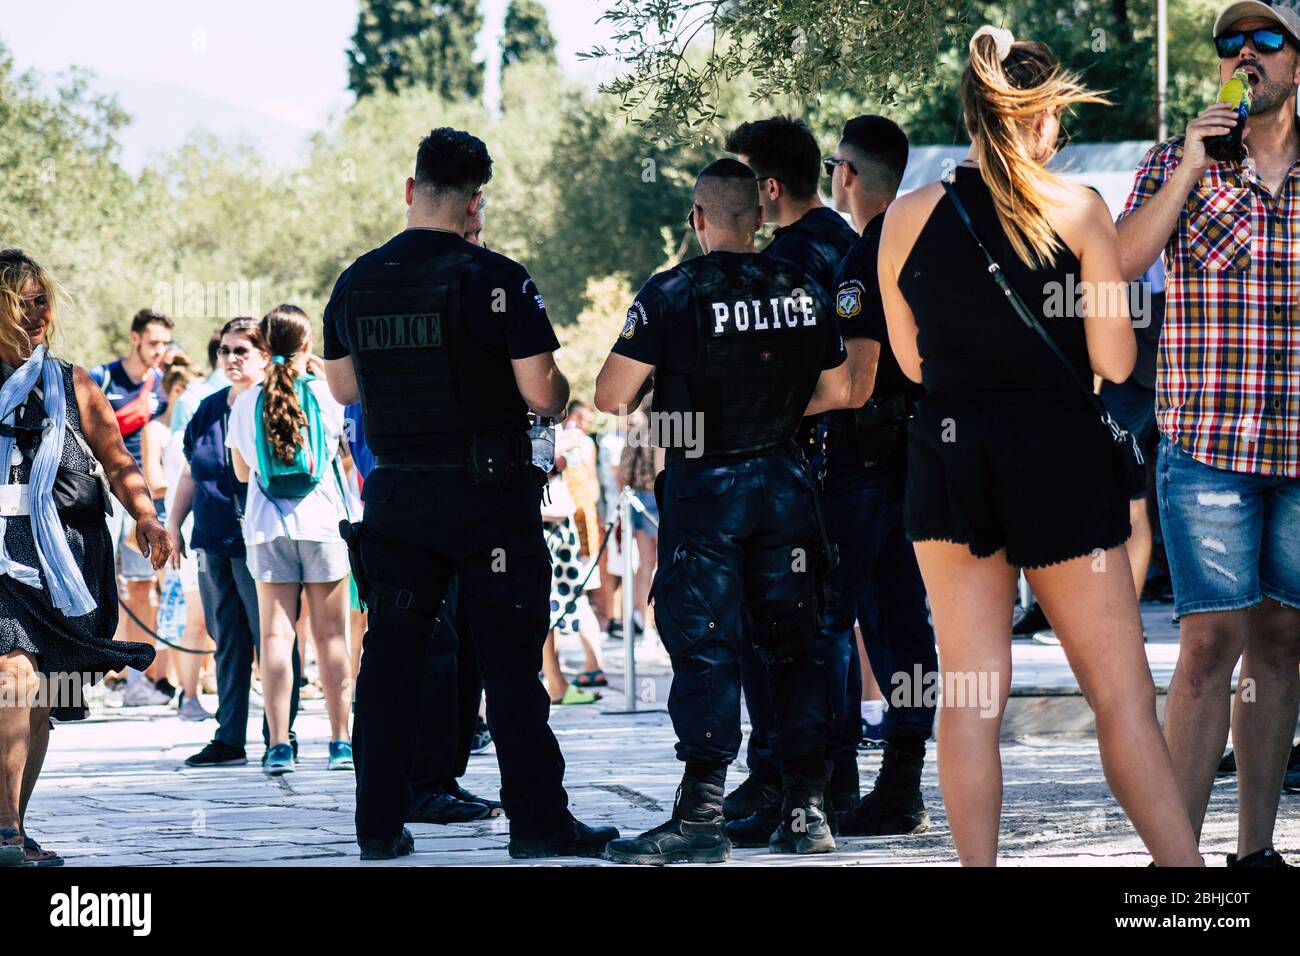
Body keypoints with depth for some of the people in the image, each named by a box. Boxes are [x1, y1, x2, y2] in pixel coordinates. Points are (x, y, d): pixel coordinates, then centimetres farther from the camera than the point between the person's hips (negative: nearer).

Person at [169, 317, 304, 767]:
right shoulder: (209, 409, 15)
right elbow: (190, 473, 22)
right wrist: (173, 524, 18)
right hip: (213, 541, 7)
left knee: (271, 640, -4)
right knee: (227, 644, 9)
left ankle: (280, 737, 1)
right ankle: (229, 739, 13)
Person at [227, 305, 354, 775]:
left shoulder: (246, 402, 2)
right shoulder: (324, 393, -3)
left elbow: (241, 471, 12)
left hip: (267, 526, 1)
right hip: (322, 524, -1)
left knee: (276, 634, 0)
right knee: (330, 634, 4)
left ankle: (279, 746, -6)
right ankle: (341, 742, 6)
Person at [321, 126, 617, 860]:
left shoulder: (356, 283, 4)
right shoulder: (496, 280, -12)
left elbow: (343, 387, 16)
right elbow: (540, 392, -15)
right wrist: (560, 388, 7)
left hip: (396, 495, 4)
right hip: (489, 495, -4)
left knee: (391, 657, 9)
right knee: (510, 659, 1)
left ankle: (381, 824, 9)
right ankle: (539, 820, 1)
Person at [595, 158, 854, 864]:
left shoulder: (672, 294, -10)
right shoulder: (804, 290, 4)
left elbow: (610, 398, -11)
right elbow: (836, 392, 13)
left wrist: (662, 396, 9)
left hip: (703, 482, -4)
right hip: (783, 479, 4)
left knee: (703, 645, -5)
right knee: (794, 640, 10)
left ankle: (702, 811, -13)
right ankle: (806, 809, 10)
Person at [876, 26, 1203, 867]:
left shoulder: (910, 216, 1)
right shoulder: (1078, 210, -6)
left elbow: (911, 361, 11)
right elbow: (1114, 362, -6)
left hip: (948, 452, 3)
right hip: (1060, 455, -3)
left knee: (969, 696, 8)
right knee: (1122, 693, 0)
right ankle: (1183, 863, -3)